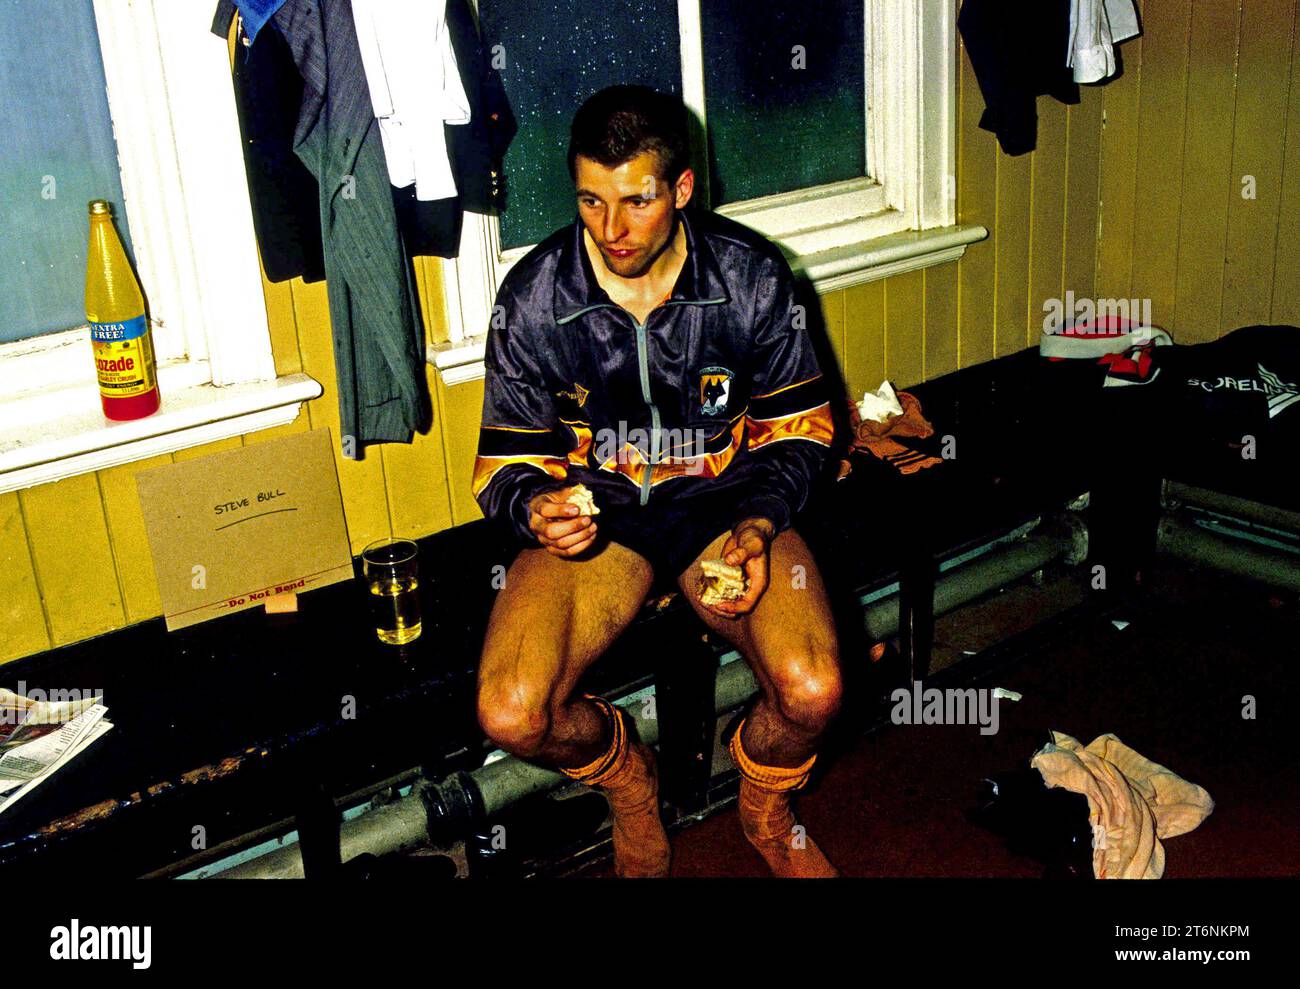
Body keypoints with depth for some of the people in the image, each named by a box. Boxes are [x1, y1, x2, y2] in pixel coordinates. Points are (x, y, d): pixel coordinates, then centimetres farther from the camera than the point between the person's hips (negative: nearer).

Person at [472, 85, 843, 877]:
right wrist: (537, 509, -26)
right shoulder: (534, 297, -11)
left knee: (813, 692, -25)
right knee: (511, 714, -23)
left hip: (723, 504, 0)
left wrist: (759, 527, -17)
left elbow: (797, 429, 1)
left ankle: (765, 804, 14)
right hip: (593, 516, 1)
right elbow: (510, 461, -1)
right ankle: (628, 779, 15)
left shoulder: (752, 276, -10)